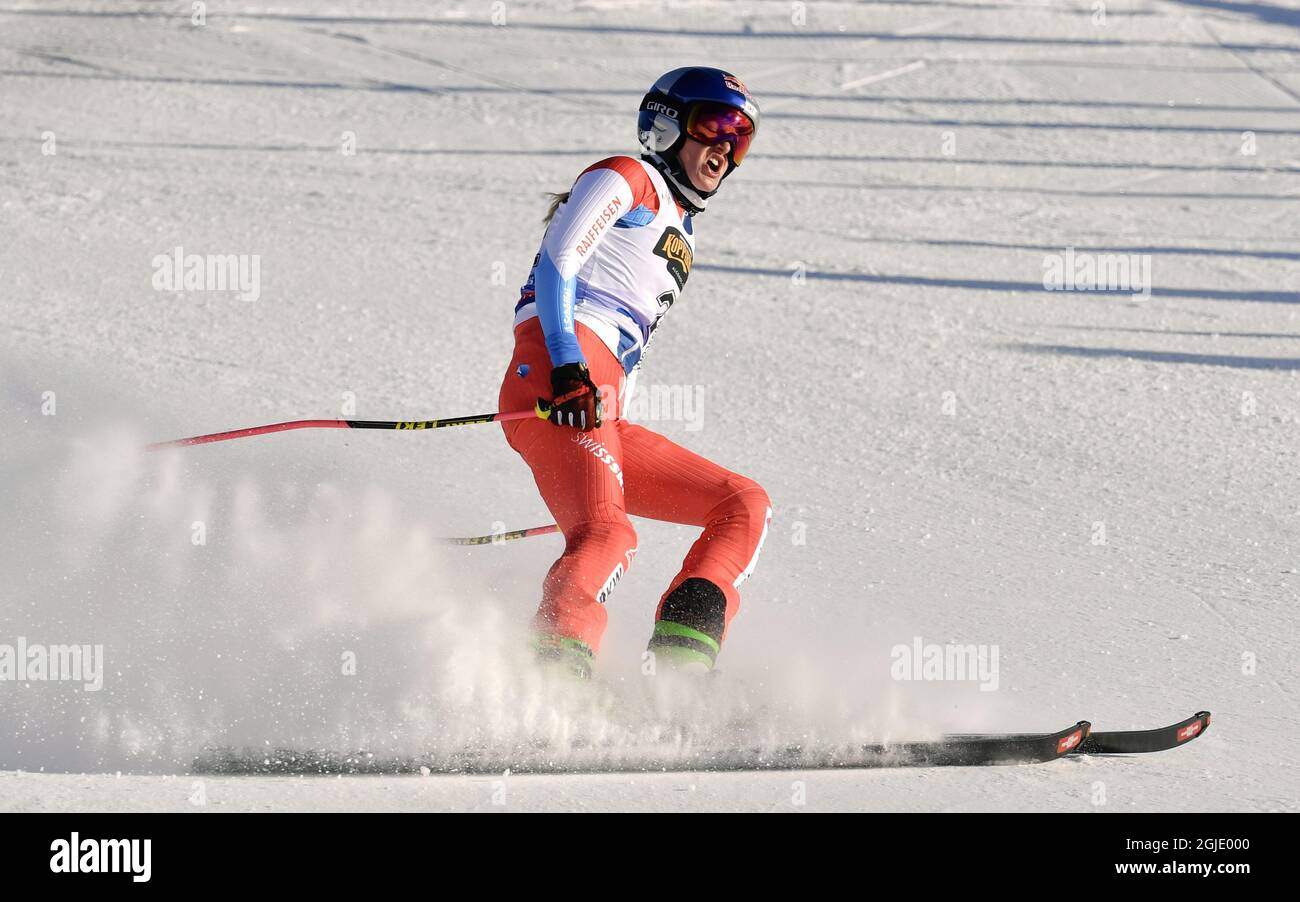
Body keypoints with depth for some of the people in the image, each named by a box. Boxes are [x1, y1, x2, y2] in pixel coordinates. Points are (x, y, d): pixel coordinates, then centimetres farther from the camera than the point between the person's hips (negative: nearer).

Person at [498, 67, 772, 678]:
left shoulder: (678, 237, 35)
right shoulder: (627, 179, 9)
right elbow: (555, 263, -8)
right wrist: (568, 368, -22)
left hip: (602, 412, 9)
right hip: (554, 371, -9)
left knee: (745, 506, 4)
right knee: (606, 536, -30)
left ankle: (681, 657, -17)